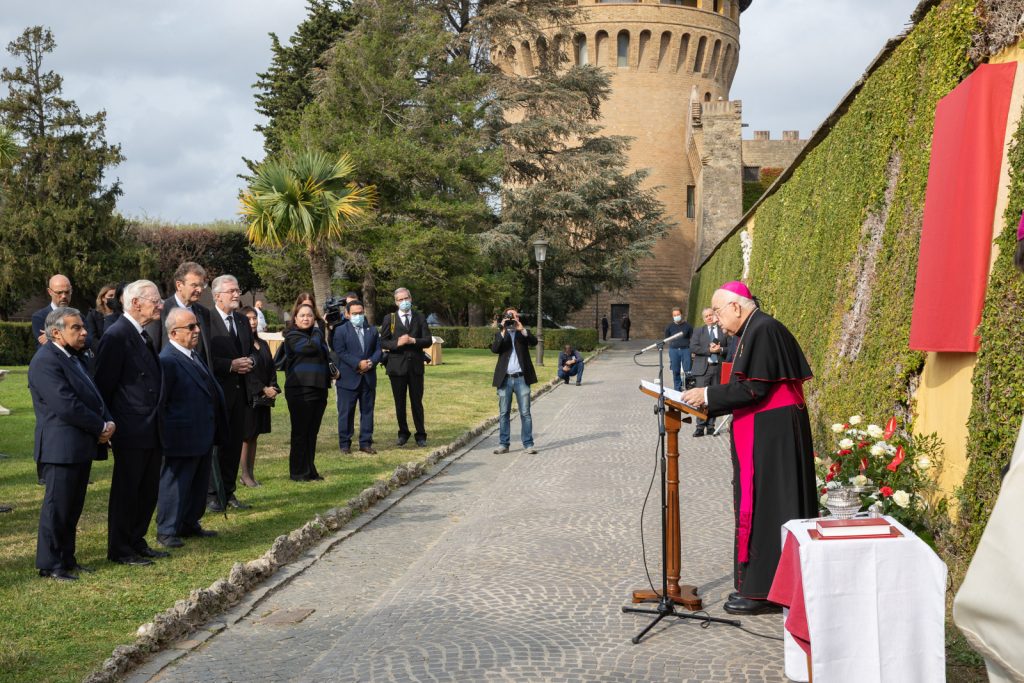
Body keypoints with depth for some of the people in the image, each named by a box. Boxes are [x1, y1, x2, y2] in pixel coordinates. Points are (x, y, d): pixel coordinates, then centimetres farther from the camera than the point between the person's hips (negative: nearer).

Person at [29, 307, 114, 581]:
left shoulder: (72, 358, 18)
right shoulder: (45, 361, -15)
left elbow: (92, 395, 17)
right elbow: (66, 405, -22)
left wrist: (108, 421, -2)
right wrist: (101, 428, -14)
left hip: (81, 446, 9)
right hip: (61, 447, -9)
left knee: (73, 507, 14)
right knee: (57, 507, -2)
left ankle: (66, 558, 23)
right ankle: (49, 565, 7)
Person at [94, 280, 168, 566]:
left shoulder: (143, 336, 13)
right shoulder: (117, 335, -16)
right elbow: (104, 384, -15)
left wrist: (158, 422, 17)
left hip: (151, 431, 9)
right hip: (131, 432, -9)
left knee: (148, 491, 16)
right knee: (126, 491, 3)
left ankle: (137, 542, 28)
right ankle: (119, 549, 14)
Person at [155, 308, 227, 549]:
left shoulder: (194, 355, 12)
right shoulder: (167, 360, -19)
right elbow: (160, 401, -19)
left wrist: (214, 430, 19)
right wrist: (166, 436, -16)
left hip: (203, 436, 9)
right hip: (183, 437, -9)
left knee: (199, 483, 18)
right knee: (175, 483, 2)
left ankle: (190, 524, 31)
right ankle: (166, 531, 13)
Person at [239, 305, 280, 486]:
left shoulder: (263, 345, 14)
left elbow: (271, 369, 14)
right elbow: (245, 372, -14)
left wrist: (273, 388, -2)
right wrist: (264, 389, -15)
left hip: (263, 397, 7)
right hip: (247, 397, -7)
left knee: (254, 436, 10)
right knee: (245, 436, -4)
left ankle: (251, 473, 13)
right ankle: (245, 475, 1)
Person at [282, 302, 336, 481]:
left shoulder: (316, 336, 18)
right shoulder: (293, 336, -7)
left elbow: (326, 357, 30)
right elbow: (312, 347, -24)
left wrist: (332, 371, 10)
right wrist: (317, 330, -6)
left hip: (318, 389, 7)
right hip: (300, 390, -7)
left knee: (312, 432, 10)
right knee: (300, 432, -2)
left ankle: (310, 470, 16)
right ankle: (298, 472, 5)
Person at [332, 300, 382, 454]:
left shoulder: (372, 330, 13)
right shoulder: (341, 330, -1)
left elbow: (378, 350, 8)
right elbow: (340, 352, -10)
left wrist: (371, 362, -12)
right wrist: (358, 364, -17)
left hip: (368, 378, 4)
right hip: (348, 379, -4)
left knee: (367, 411, 7)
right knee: (346, 412, 1)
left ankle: (365, 443, 14)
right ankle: (345, 444, 9)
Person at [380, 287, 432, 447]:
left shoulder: (420, 318, 7)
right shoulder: (389, 319, 3)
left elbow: (428, 341, 1)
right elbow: (383, 342, 0)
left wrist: (413, 341, -16)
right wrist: (397, 343, -17)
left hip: (416, 365, 0)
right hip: (397, 366, 0)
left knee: (417, 402, 4)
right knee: (400, 403, 8)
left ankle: (421, 435, 13)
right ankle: (403, 433, 23)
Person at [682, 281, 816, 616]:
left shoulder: (763, 331, -17)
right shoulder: (752, 331, 15)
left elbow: (754, 388, -22)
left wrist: (708, 394, -14)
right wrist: (708, 397, 10)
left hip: (769, 435, -10)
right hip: (765, 433, 10)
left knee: (762, 506, -5)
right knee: (761, 504, 13)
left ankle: (762, 591, 3)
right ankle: (755, 583, 21)